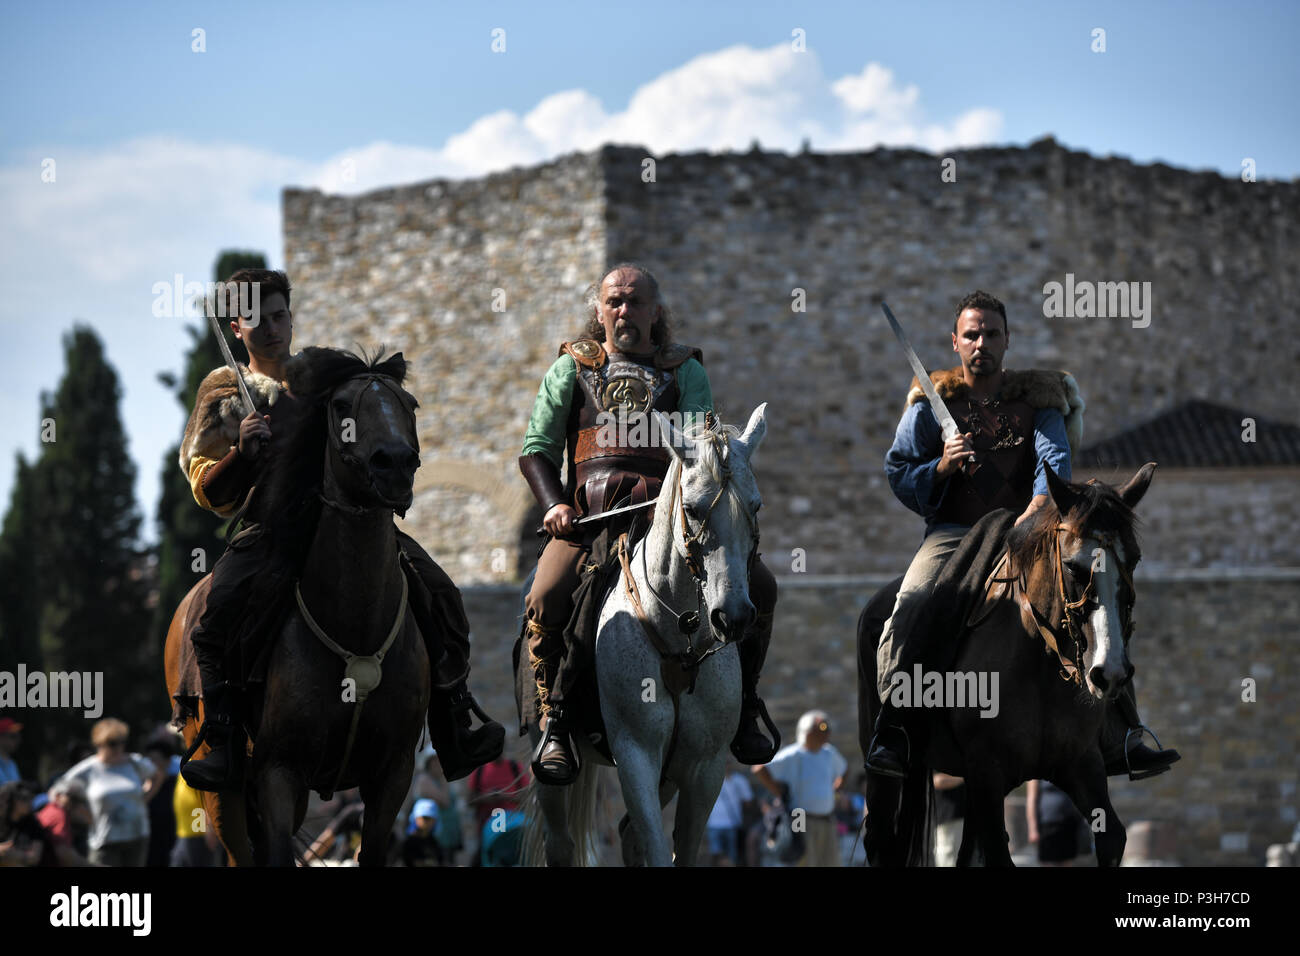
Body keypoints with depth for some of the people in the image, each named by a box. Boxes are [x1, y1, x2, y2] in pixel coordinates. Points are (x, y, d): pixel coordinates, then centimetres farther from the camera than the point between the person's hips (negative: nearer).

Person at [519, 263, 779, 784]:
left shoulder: (685, 370, 17)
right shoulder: (571, 368, 17)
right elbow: (537, 449, 13)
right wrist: (554, 505, -7)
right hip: (586, 517, -1)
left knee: (759, 584, -17)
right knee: (545, 601, -29)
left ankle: (741, 705, -1)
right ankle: (554, 725, -16)